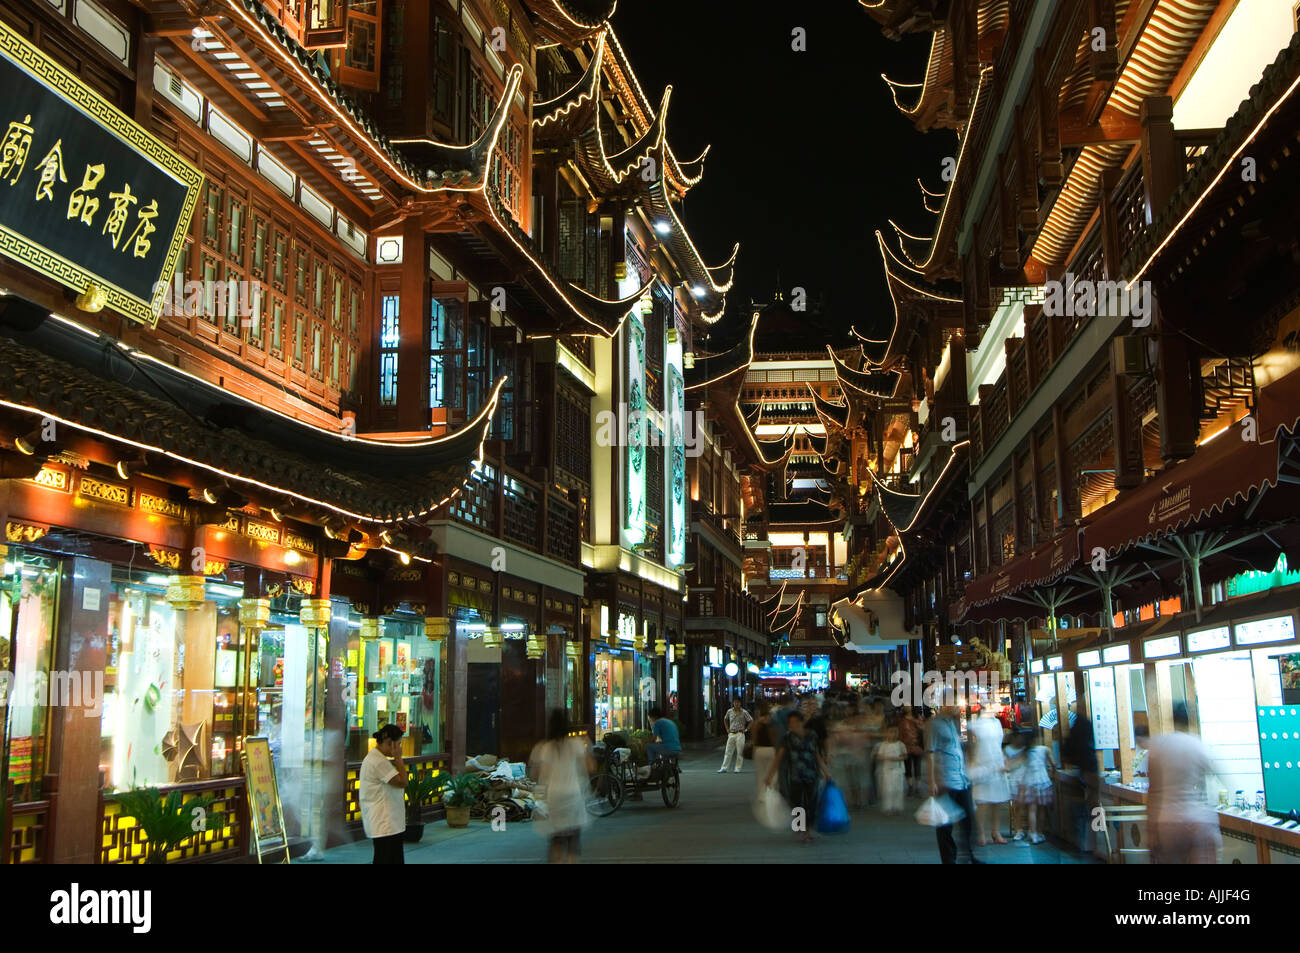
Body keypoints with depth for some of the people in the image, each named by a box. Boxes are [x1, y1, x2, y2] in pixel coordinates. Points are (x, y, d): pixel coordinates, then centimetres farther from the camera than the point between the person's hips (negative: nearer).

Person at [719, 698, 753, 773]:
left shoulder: (744, 712, -5)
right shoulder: (729, 711, 5)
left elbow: (751, 721, 0)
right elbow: (725, 720, 23)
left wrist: (746, 729, -5)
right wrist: (727, 729, 13)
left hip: (740, 734, -3)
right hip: (731, 734, 3)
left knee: (740, 752, -1)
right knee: (728, 752, 3)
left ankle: (738, 768, 7)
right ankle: (724, 768, 4)